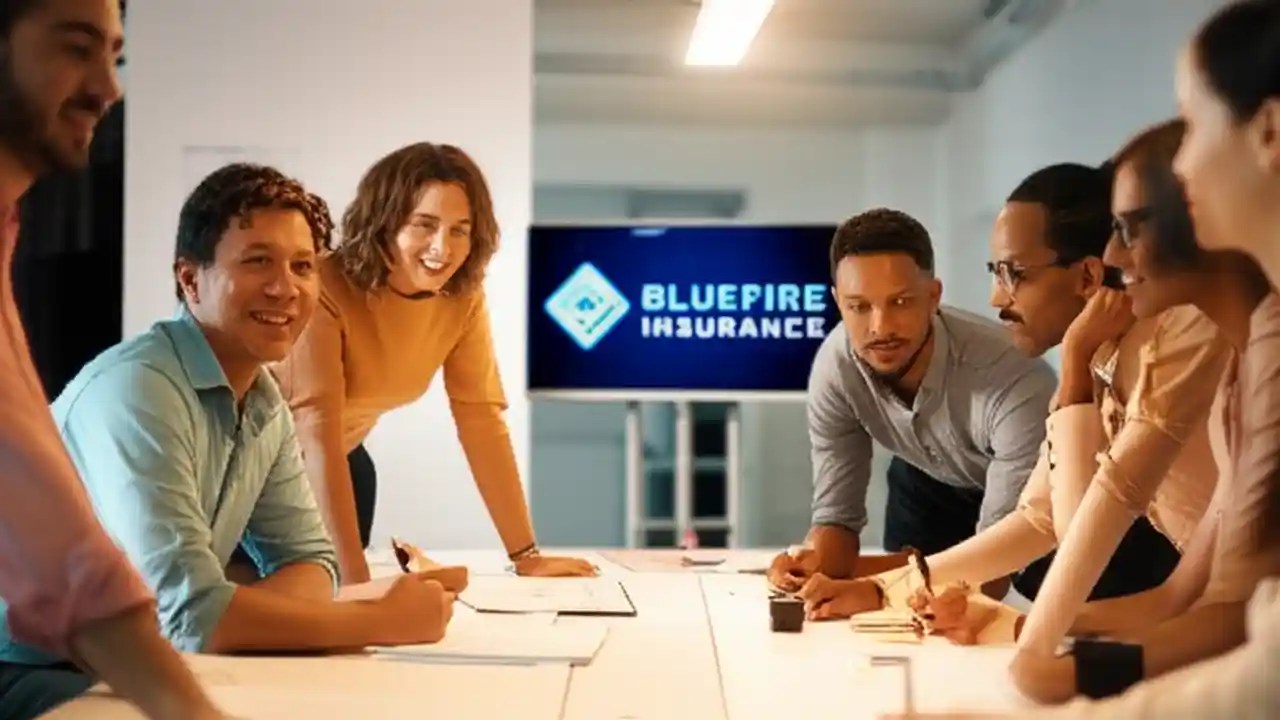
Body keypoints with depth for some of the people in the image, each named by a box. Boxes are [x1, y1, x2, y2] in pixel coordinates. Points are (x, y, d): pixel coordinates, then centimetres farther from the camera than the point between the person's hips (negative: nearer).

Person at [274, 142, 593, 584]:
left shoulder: (462, 298, -15)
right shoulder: (325, 289, -33)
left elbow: (481, 416, -13)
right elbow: (317, 428, -37)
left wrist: (525, 554, -16)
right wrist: (354, 577, -42)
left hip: (342, 463, 5)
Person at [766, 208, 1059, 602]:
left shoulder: (1015, 379, -43)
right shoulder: (835, 366, -30)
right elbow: (836, 515, -21)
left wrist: (851, 570, -50)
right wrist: (812, 564, -44)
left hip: (1036, 495, -3)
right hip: (929, 480, 3)